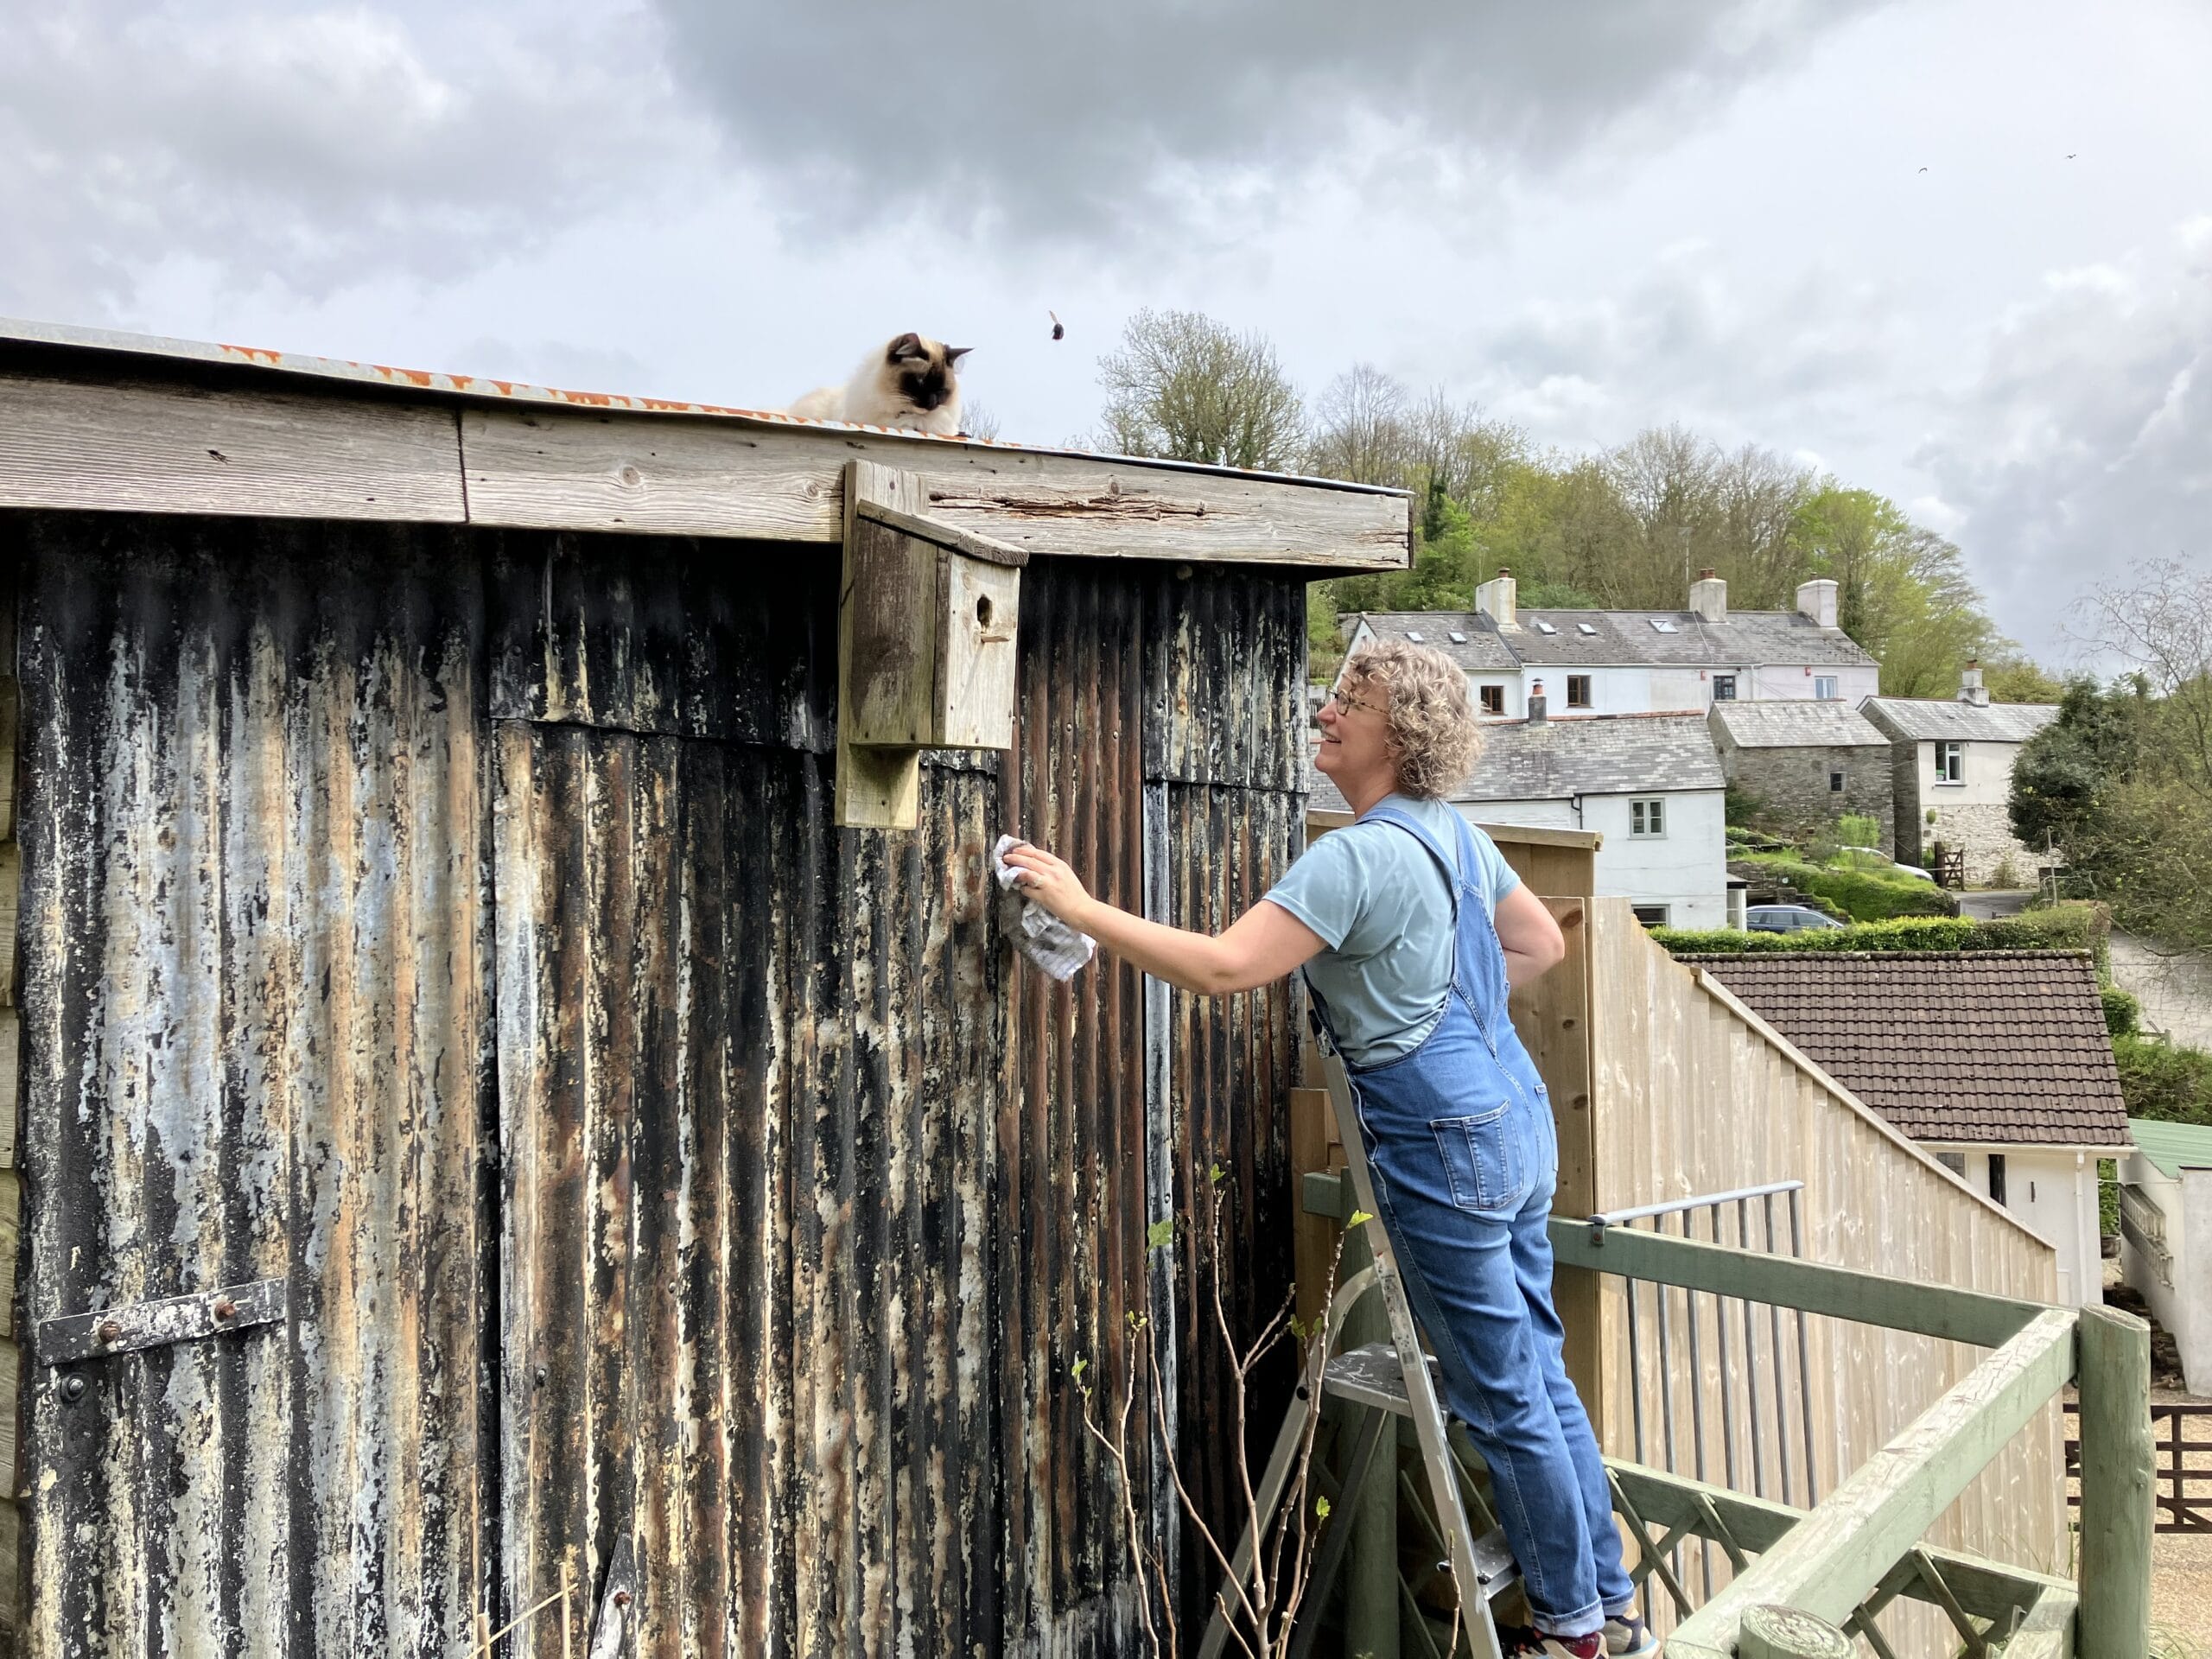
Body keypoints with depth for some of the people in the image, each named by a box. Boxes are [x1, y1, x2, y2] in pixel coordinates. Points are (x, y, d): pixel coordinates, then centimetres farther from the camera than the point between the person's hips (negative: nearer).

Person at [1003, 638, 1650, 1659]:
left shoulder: (1360, 856, -21)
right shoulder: (1455, 834, 7)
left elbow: (1222, 968, -29)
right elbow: (1541, 944, 20)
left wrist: (1080, 907, -24)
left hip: (1446, 1149, -9)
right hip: (1514, 1118, 9)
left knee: (1502, 1397, 8)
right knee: (1537, 1373, 19)